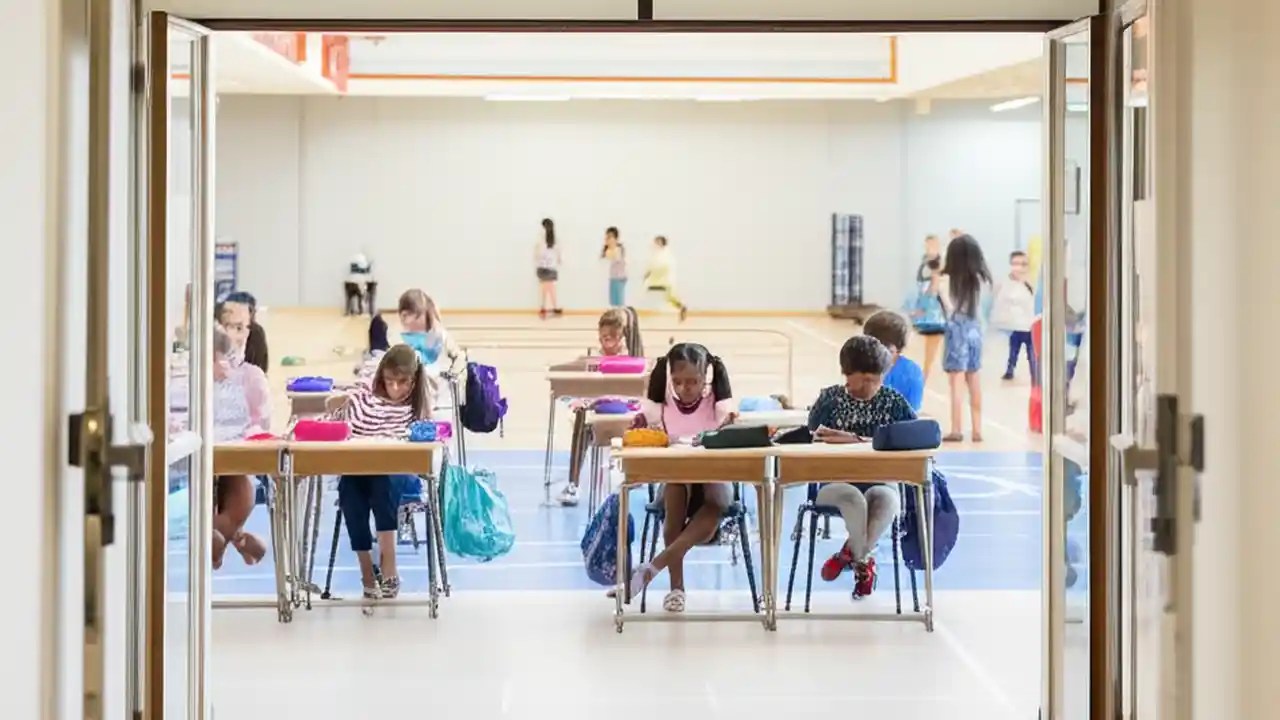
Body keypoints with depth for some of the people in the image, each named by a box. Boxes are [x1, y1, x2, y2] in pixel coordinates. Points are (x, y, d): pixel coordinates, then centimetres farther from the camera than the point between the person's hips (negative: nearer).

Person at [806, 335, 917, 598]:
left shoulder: (893, 400, 6)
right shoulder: (829, 399, 5)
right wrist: (853, 441, -15)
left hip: (879, 481, 1)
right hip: (836, 482, -1)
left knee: (887, 499, -37)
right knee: (853, 497, -38)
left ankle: (851, 553, -12)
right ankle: (863, 561, -11)